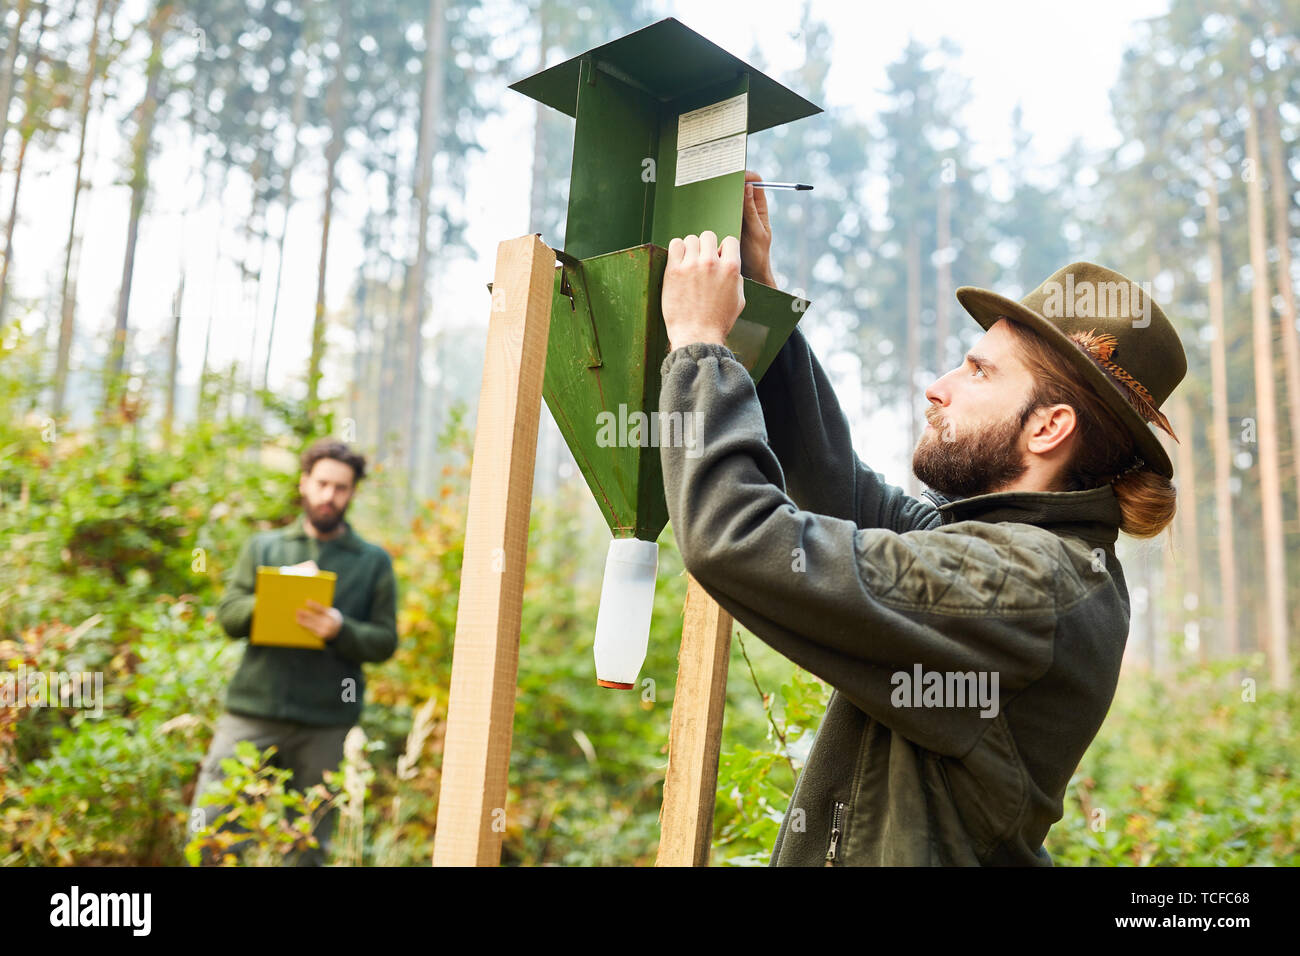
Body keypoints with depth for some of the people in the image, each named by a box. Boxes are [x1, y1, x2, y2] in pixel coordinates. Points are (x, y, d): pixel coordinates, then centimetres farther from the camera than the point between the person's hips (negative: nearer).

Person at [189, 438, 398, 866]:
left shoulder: (373, 562, 8)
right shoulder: (263, 547, 14)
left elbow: (385, 641, 2)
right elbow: (228, 614, 4)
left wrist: (340, 629, -16)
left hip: (324, 727, -1)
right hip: (252, 711, 1)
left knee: (308, 848, 7)